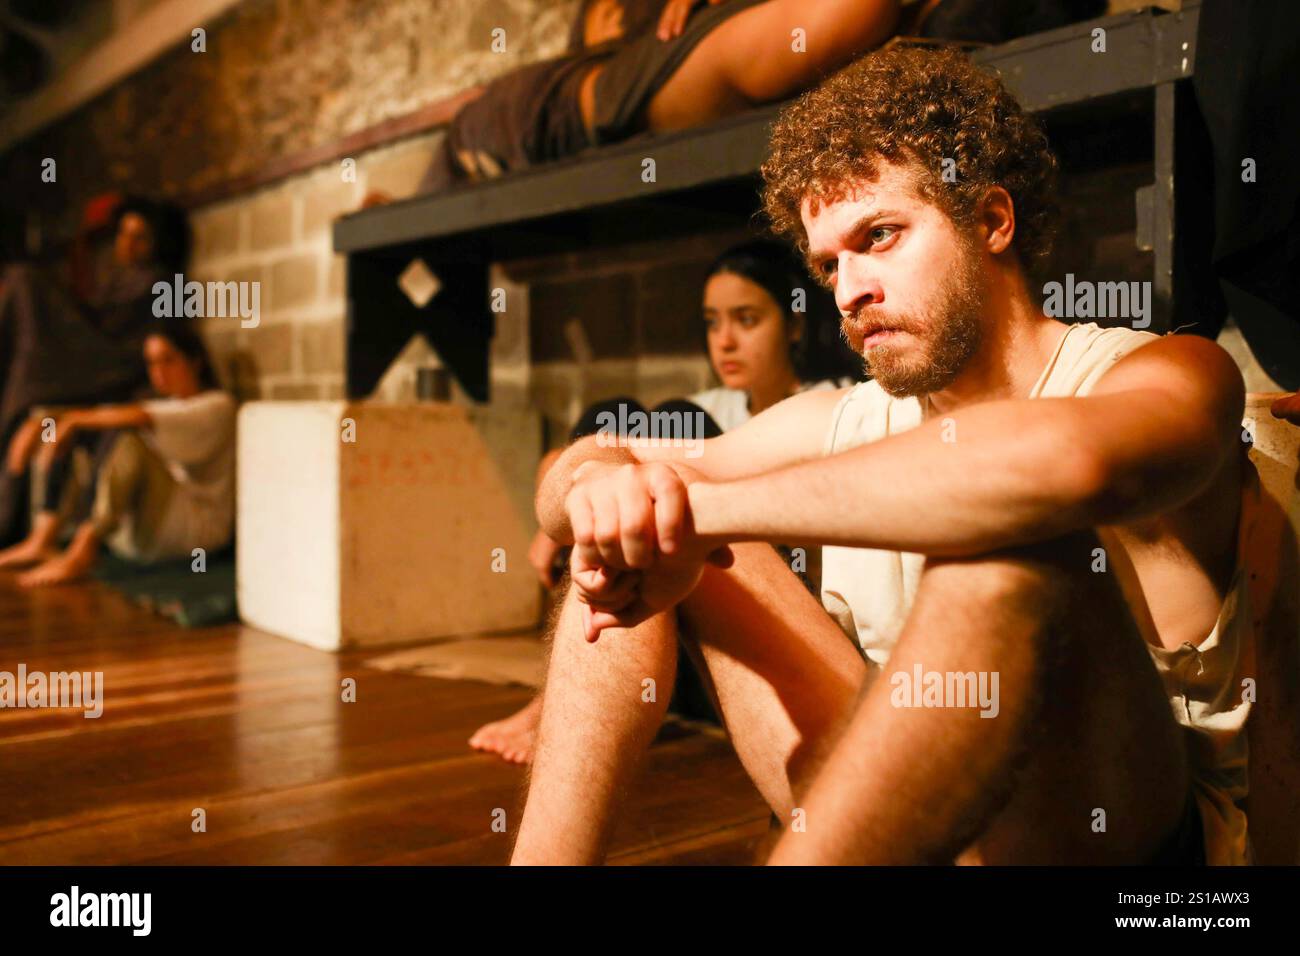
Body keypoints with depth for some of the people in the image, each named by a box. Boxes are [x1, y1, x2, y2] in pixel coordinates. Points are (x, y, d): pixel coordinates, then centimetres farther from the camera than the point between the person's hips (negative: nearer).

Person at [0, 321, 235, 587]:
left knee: (124, 437, -28)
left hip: (197, 530, -7)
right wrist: (41, 423, -8)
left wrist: (75, 418, -14)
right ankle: (42, 540, -13)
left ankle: (81, 552, -37)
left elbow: (139, 417, -19)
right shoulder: (158, 404, 20)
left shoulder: (217, 405, -3)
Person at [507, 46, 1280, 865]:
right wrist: (607, 487, -21)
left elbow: (1061, 460, -36)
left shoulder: (1171, 375, -8)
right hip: (904, 814, 5)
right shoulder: (843, 425, 6)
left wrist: (704, 505, -29)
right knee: (637, 537, 0)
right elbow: (570, 478, 6)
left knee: (1018, 544, -34)